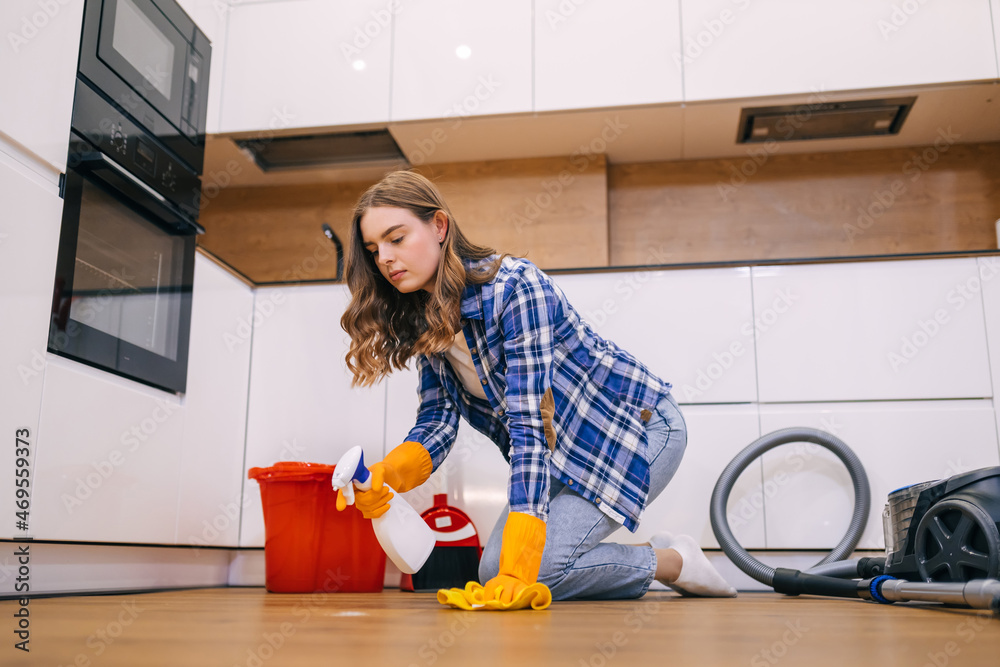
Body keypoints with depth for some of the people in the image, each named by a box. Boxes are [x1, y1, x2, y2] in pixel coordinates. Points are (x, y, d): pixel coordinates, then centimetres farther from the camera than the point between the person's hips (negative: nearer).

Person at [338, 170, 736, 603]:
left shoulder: (516, 287, -28)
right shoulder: (425, 322, -3)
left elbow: (529, 423, -33)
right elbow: (437, 421, -6)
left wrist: (517, 564, -38)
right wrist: (380, 479, -28)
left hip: (637, 426, -8)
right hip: (566, 450, 8)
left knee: (536, 566, -20)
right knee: (495, 572, -3)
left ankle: (672, 562, 4)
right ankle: (652, 565, 16)